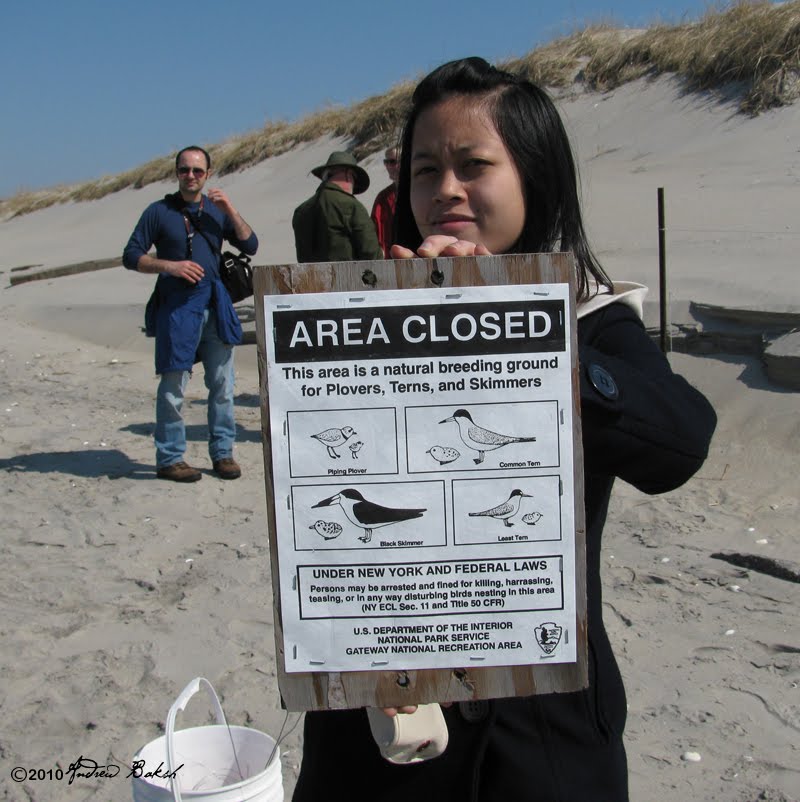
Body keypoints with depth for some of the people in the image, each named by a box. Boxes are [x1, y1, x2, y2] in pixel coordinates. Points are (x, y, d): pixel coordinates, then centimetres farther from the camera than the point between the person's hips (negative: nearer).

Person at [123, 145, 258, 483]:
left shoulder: (217, 210, 13)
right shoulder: (159, 212, 3)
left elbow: (250, 246, 5)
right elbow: (131, 256, 1)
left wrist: (230, 211, -6)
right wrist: (170, 266, -13)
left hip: (215, 306, 4)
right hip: (175, 308, -4)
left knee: (222, 384, 5)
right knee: (173, 385, -2)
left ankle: (222, 452, 16)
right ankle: (169, 458, 8)